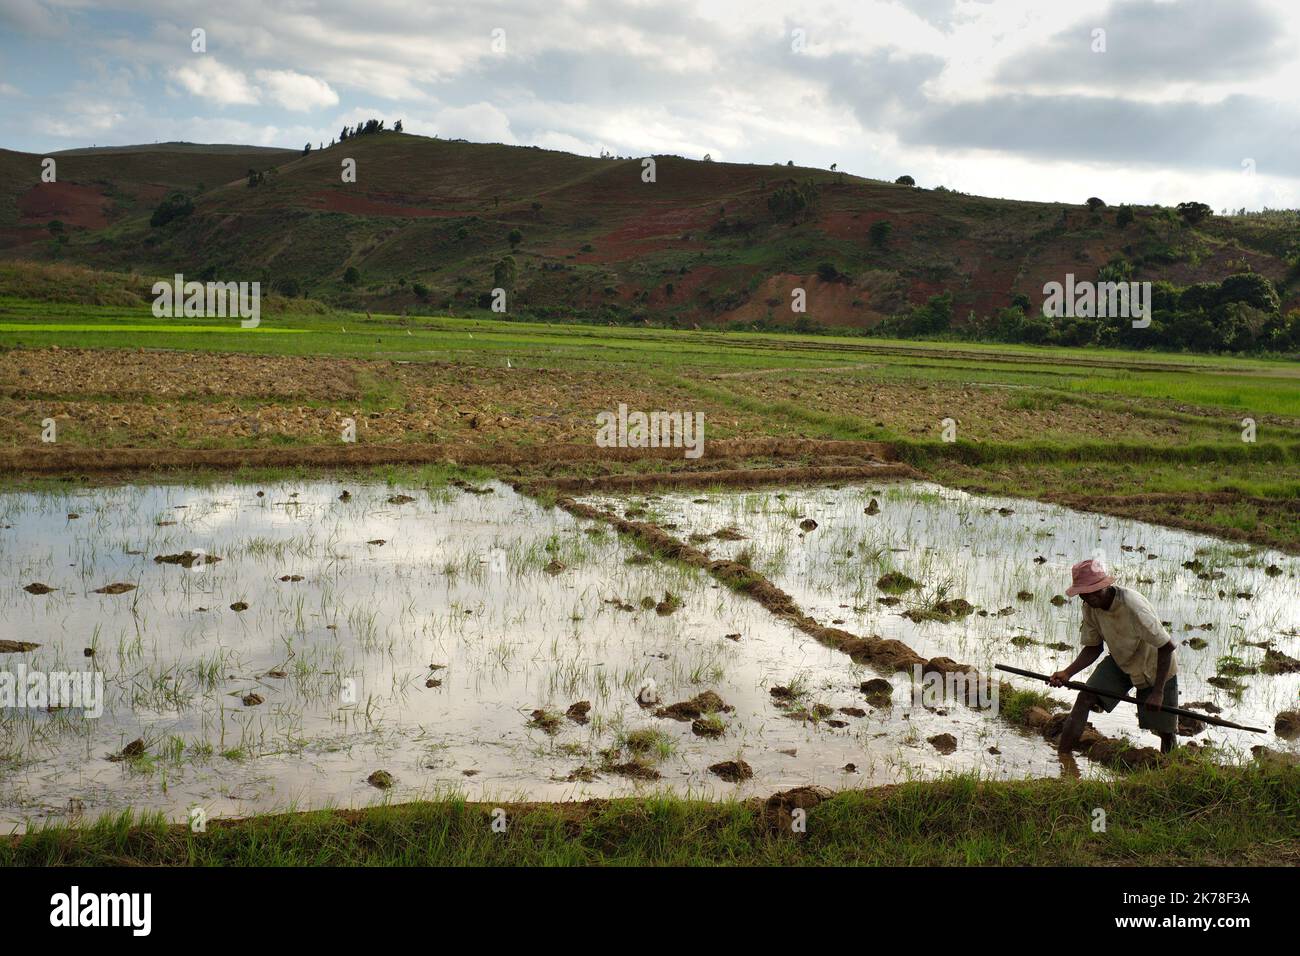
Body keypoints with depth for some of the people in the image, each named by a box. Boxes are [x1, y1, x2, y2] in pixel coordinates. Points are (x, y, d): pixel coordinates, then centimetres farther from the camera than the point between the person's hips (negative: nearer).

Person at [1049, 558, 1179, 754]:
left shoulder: (1132, 607, -36)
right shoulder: (1090, 607, -16)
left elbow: (1166, 647, -29)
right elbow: (1093, 648, -4)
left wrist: (1158, 692, -28)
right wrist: (1067, 673, -20)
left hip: (1155, 668, -5)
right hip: (1120, 661, 5)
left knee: (1166, 731, 2)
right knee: (1084, 699, -15)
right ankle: (1061, 757, -14)